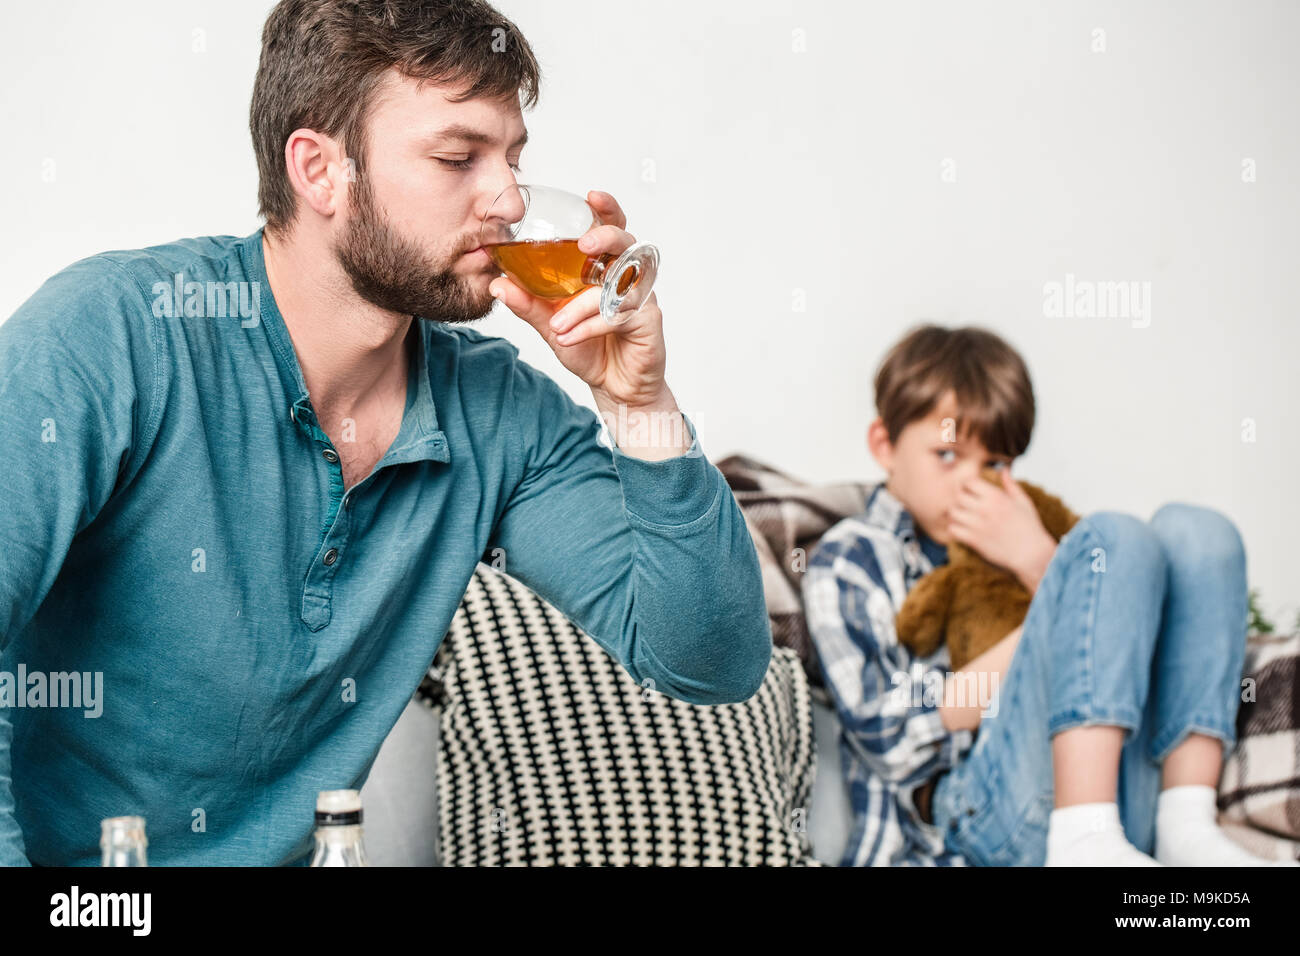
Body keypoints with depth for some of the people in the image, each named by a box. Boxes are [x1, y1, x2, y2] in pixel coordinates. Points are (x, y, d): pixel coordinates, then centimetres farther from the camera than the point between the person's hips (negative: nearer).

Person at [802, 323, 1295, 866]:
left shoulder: (1011, 536, 26)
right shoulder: (849, 558, 11)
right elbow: (892, 742, -5)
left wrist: (1041, 566, -6)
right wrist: (1057, 621, -6)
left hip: (1113, 798, 6)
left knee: (1193, 531, -2)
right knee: (1114, 539, -16)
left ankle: (1187, 824, -17)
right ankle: (1086, 839, -31)